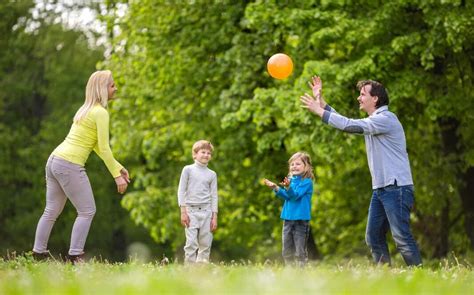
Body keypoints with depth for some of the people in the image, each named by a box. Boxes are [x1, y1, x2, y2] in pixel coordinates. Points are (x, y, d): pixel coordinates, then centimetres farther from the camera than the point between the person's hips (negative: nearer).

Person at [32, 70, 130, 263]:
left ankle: (38, 253, 16)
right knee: (87, 211, -1)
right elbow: (104, 148, -13)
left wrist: (119, 167, 22)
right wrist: (117, 175, -9)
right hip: (70, 165, -9)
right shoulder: (100, 112, -10)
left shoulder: (86, 109, 18)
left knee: (52, 211, 14)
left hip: (54, 160, 9)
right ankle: (75, 255, -5)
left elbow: (97, 146, 22)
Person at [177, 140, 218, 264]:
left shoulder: (212, 174, 10)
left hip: (206, 211, 3)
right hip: (191, 210, -3)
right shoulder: (188, 169, 3)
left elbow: (214, 196, 11)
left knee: (205, 243, 0)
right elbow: (181, 190, 2)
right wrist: (183, 212, -6)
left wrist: (214, 216, 5)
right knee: (191, 243, -10)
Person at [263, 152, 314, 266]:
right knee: (286, 251, 12)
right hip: (288, 218, 7)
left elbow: (295, 195, -20)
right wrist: (276, 188, -8)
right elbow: (286, 196, 5)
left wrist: (288, 187, -38)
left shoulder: (307, 182, -9)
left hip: (301, 219, -7)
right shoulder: (291, 179, 12)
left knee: (300, 250, -5)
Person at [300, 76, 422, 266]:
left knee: (401, 236, -13)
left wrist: (319, 111, -12)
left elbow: (350, 125, -18)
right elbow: (346, 123, 21)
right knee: (373, 237, 6)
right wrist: (320, 101, 16)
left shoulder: (386, 119, -12)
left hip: (397, 187, -10)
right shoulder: (372, 121, 19)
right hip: (380, 188, 10)